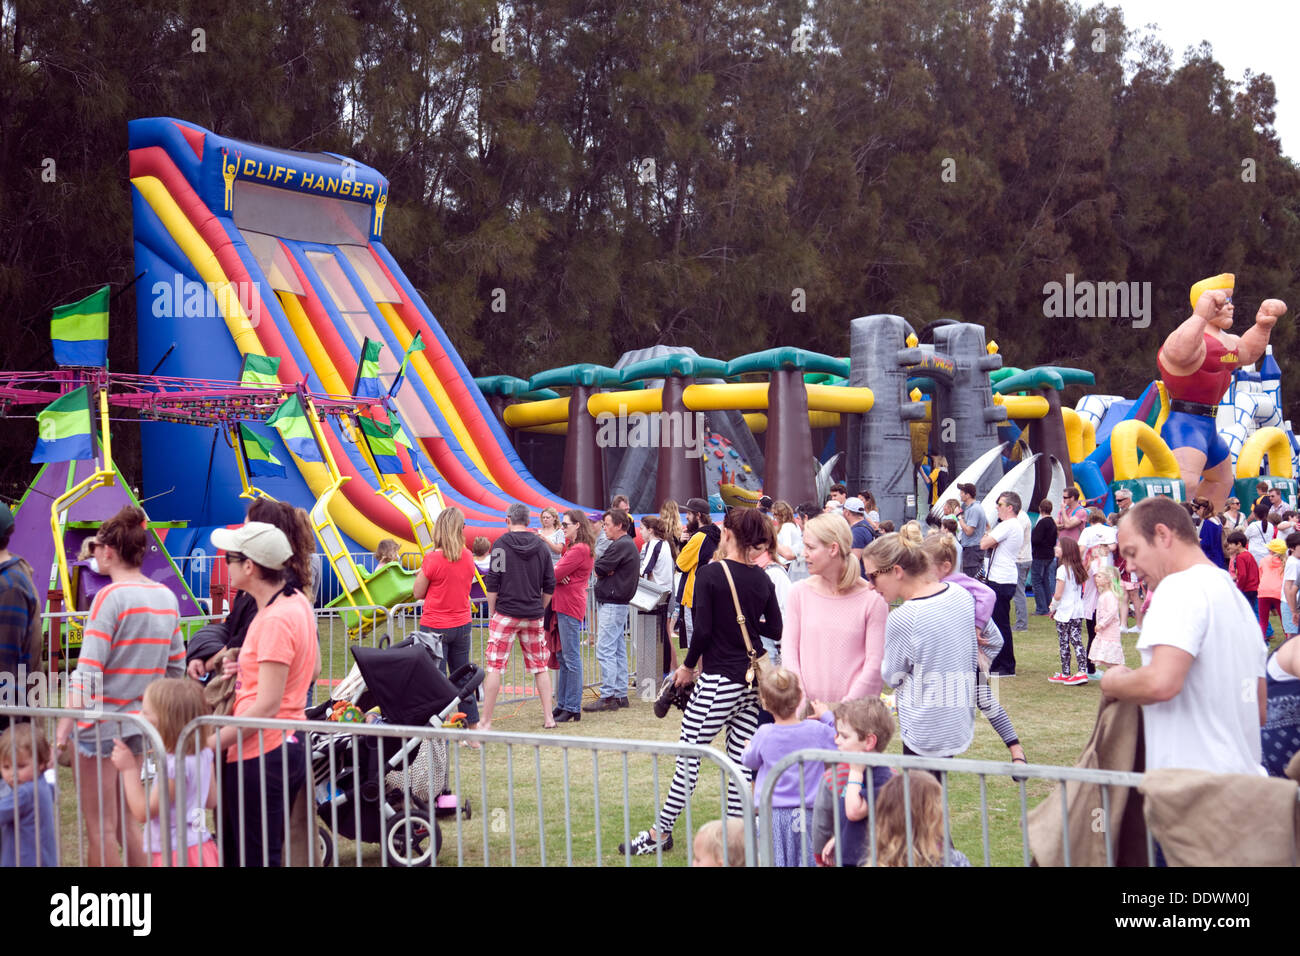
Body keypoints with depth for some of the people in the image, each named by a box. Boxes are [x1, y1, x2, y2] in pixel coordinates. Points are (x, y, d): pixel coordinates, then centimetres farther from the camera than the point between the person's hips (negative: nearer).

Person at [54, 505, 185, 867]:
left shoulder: (111, 596, -14)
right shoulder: (167, 597, 6)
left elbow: (87, 670, -19)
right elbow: (176, 667, 12)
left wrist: (65, 722, -19)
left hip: (101, 721, -7)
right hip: (138, 722, 7)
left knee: (100, 830, 2)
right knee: (124, 824, 18)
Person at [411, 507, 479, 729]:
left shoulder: (433, 559, -16)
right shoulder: (468, 557, 0)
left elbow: (417, 593, -8)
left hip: (435, 627, -5)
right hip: (463, 625, 5)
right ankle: (474, 729, 20)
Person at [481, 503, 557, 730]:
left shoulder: (502, 544, -5)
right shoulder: (541, 546, 6)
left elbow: (492, 583, -7)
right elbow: (550, 586, 7)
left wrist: (492, 613, 2)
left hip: (506, 613, -4)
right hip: (533, 616, 4)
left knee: (494, 667, -1)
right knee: (540, 667, 12)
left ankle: (486, 722, -1)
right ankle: (548, 718, 12)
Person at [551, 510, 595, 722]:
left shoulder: (579, 549, -14)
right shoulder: (572, 546, 20)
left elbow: (554, 575, -17)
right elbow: (559, 570, 13)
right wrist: (558, 574, -9)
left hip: (570, 607, -11)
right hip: (563, 605, 11)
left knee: (571, 659, -6)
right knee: (563, 658, 13)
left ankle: (573, 709, -3)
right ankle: (562, 704, 19)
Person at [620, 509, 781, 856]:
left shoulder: (710, 574, -11)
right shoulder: (762, 580, 5)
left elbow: (703, 630, -15)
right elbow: (775, 631, 6)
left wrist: (688, 665, 0)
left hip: (717, 680, -6)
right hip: (752, 680, 6)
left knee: (689, 755, 1)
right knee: (741, 758, 9)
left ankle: (661, 831, 8)